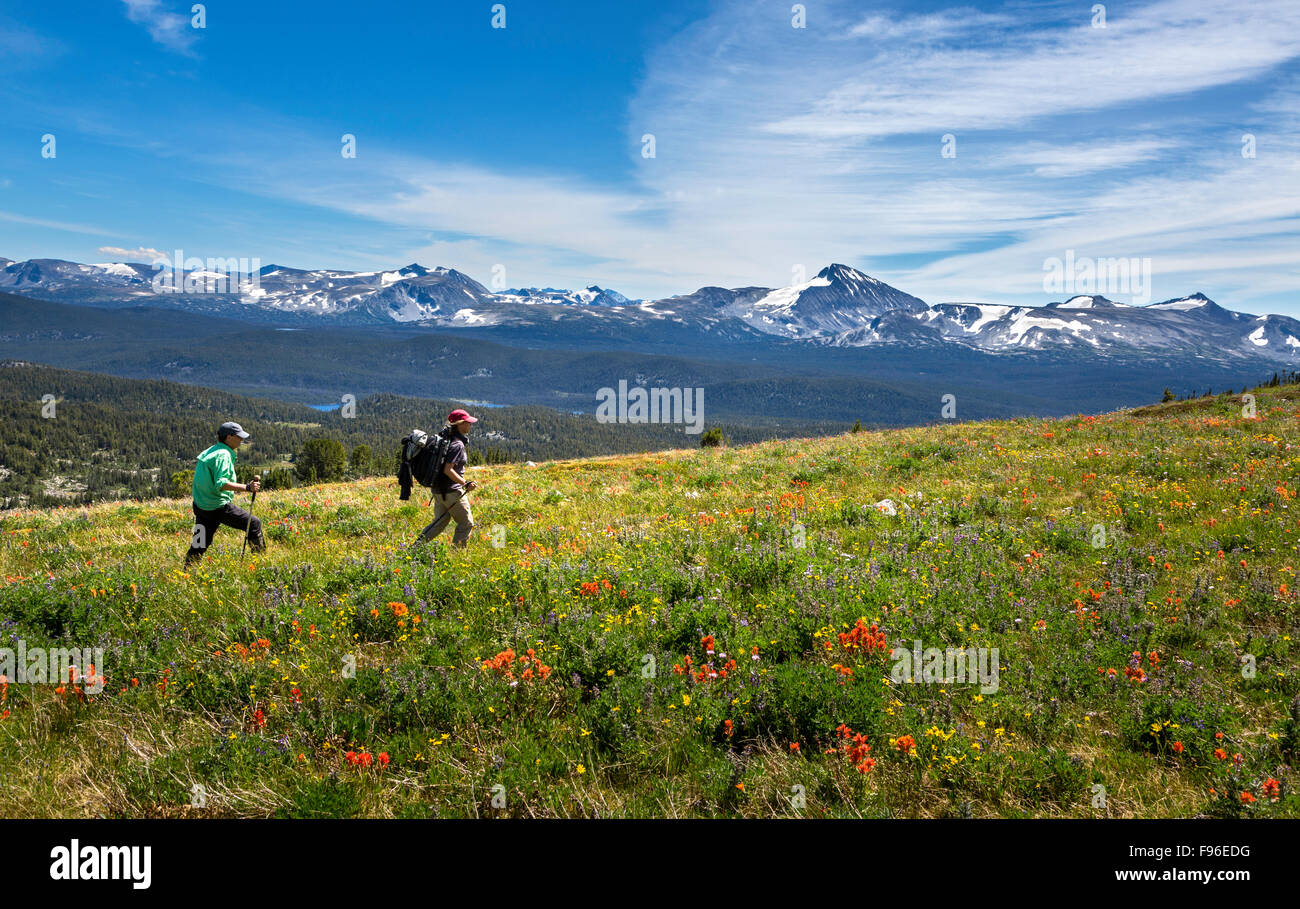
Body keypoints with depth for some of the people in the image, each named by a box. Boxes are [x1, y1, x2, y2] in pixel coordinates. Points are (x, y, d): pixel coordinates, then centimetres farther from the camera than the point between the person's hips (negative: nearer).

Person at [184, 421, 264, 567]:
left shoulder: (210, 451, 14)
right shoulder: (223, 455, -16)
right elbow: (221, 484, -26)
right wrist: (247, 487, -29)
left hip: (200, 505, 9)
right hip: (218, 507, -9)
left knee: (199, 545, 13)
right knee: (254, 524, 2)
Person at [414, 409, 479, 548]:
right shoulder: (457, 445, -19)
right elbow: (448, 470, -25)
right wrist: (465, 483, -25)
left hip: (439, 489, 9)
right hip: (451, 490, -9)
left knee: (440, 522, 17)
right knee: (466, 523, 5)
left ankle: (416, 546, 11)